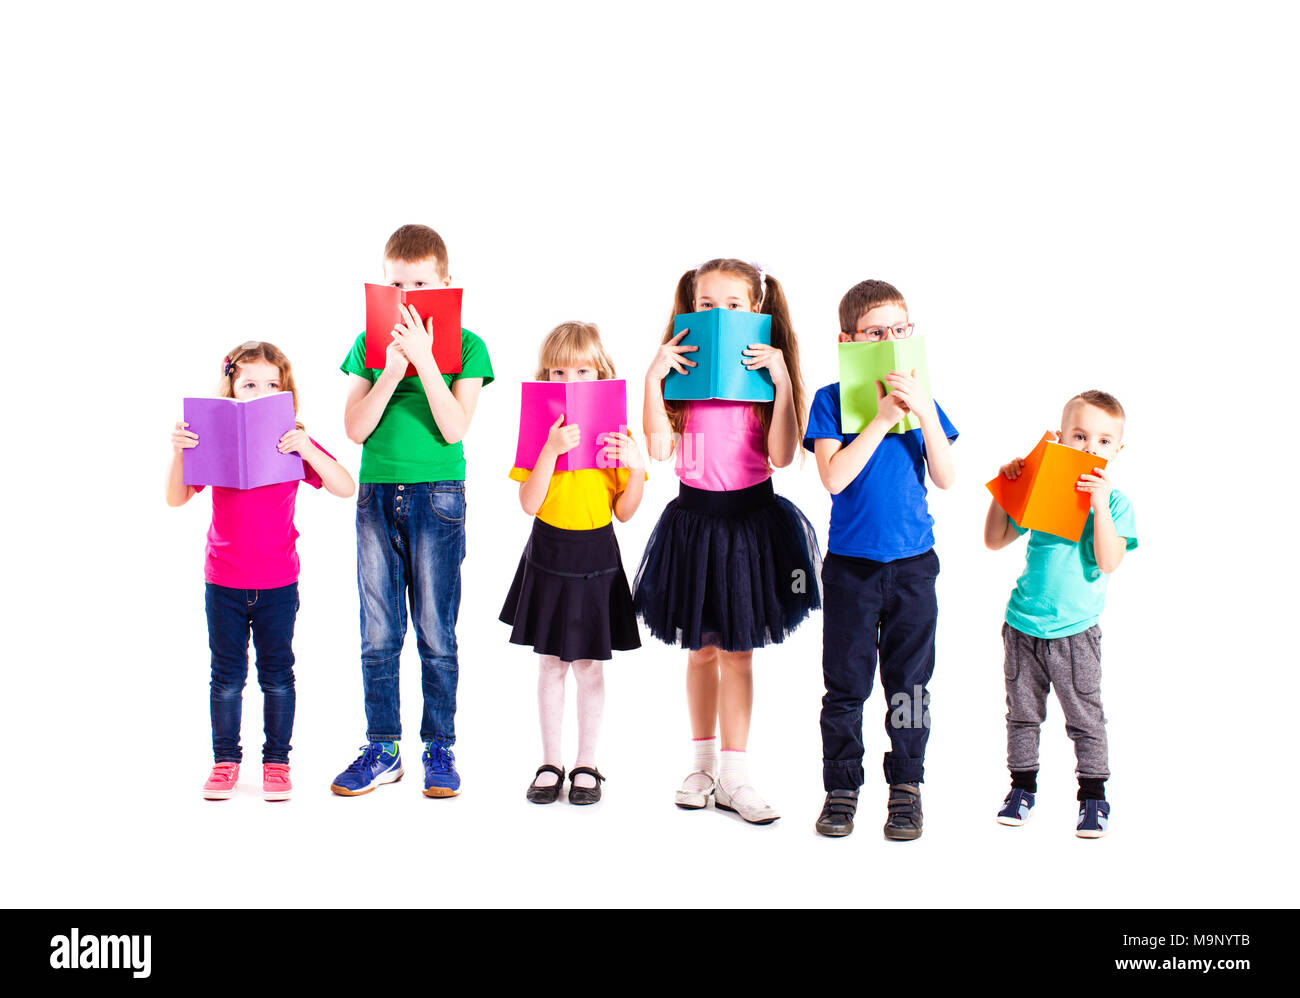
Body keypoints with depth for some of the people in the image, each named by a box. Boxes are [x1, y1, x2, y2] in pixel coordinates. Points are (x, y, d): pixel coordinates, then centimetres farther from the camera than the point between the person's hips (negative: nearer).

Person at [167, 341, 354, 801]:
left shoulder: (293, 443, -4)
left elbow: (346, 488, -13)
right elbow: (176, 499, -5)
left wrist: (307, 450, -26)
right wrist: (179, 452, -21)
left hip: (278, 583, 0)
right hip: (223, 582, 0)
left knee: (277, 674, 9)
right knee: (227, 676, 9)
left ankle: (277, 761, 20)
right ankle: (225, 760, 21)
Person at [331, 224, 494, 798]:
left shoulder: (465, 346, 1)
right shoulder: (369, 343, 8)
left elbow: (454, 428, -10)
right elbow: (356, 429, 0)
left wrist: (424, 360, -16)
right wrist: (390, 372, -12)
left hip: (438, 494, -2)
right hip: (376, 493, 3)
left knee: (436, 632, 1)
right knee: (378, 632, 5)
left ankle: (439, 749, 12)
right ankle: (382, 750, 15)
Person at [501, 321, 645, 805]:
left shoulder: (615, 433, -2)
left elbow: (624, 512, -1)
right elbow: (529, 504, -14)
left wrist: (636, 468, -17)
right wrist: (552, 449, -24)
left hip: (596, 556, 0)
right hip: (548, 554, 0)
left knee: (589, 665, 5)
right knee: (551, 664, 9)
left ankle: (586, 765, 18)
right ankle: (551, 764, 20)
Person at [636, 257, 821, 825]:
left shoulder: (766, 373, 0)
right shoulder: (681, 372, 1)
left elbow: (781, 455, -10)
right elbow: (659, 449, -10)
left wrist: (782, 382, -17)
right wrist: (654, 377, -15)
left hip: (751, 518, -1)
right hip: (693, 518, 1)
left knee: (737, 650, 2)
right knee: (701, 649, 10)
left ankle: (733, 776, 8)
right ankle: (703, 763, 24)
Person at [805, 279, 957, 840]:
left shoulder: (920, 399, 5)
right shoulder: (831, 399, -4)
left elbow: (944, 478, -3)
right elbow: (834, 477, -16)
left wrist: (924, 412, -14)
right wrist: (882, 418, -20)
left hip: (913, 562, 2)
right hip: (851, 562, -2)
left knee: (909, 682, 8)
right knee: (846, 683, 5)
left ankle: (906, 788, 20)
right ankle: (841, 787, 18)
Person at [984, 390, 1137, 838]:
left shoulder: (1114, 502, -3)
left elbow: (1108, 562, -17)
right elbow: (994, 540, 5)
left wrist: (1099, 504, -23)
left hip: (1075, 632, -2)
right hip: (1023, 625, 2)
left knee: (1085, 718, 3)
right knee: (1022, 712, 11)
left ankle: (1093, 797, 16)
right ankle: (1022, 787, 25)